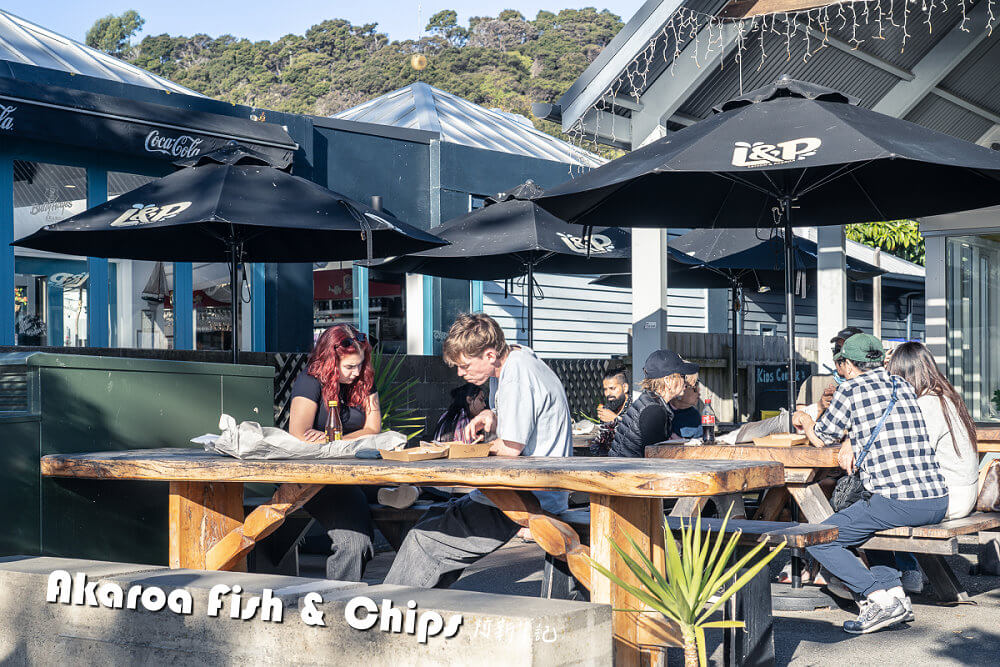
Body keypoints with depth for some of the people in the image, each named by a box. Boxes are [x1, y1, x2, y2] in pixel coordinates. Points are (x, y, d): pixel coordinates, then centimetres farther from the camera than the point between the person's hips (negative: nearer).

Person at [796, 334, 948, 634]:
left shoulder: (851, 389, 0)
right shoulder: (904, 386, 18)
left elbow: (821, 438, 13)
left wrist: (804, 420, 33)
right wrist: (851, 441, 18)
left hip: (896, 502, -7)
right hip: (938, 502, 7)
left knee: (818, 540, 4)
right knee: (868, 523, 35)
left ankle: (881, 599, -7)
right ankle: (896, 592, 18)